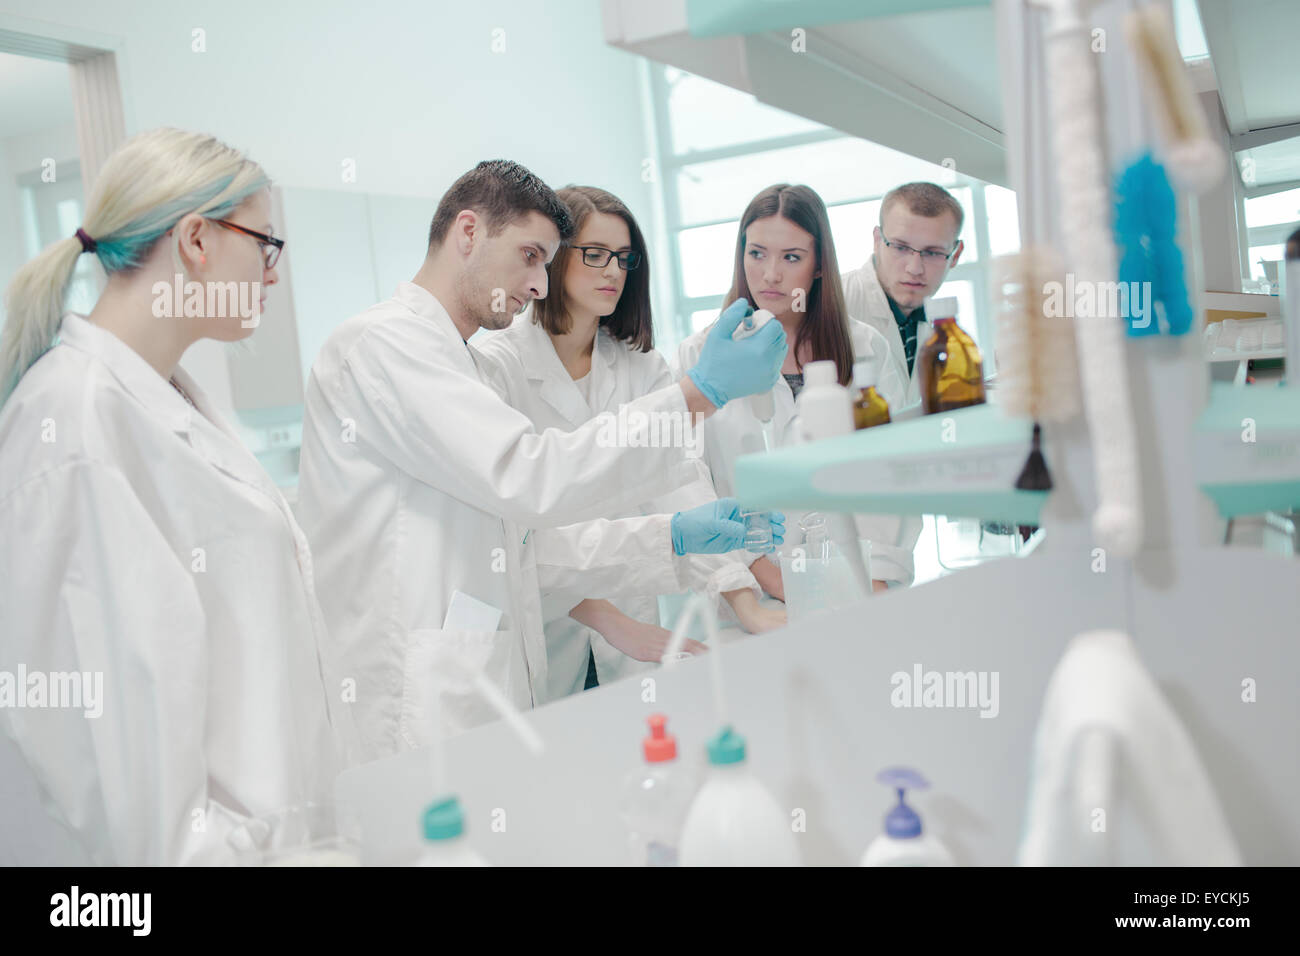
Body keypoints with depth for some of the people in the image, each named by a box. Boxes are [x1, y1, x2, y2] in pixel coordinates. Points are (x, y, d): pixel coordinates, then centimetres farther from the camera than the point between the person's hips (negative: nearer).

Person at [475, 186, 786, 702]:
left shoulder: (643, 367, 7)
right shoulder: (497, 362, -9)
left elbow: (679, 480, -7)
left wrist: (743, 601, -21)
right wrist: (612, 624, -27)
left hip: (632, 627, 4)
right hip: (535, 636, -4)